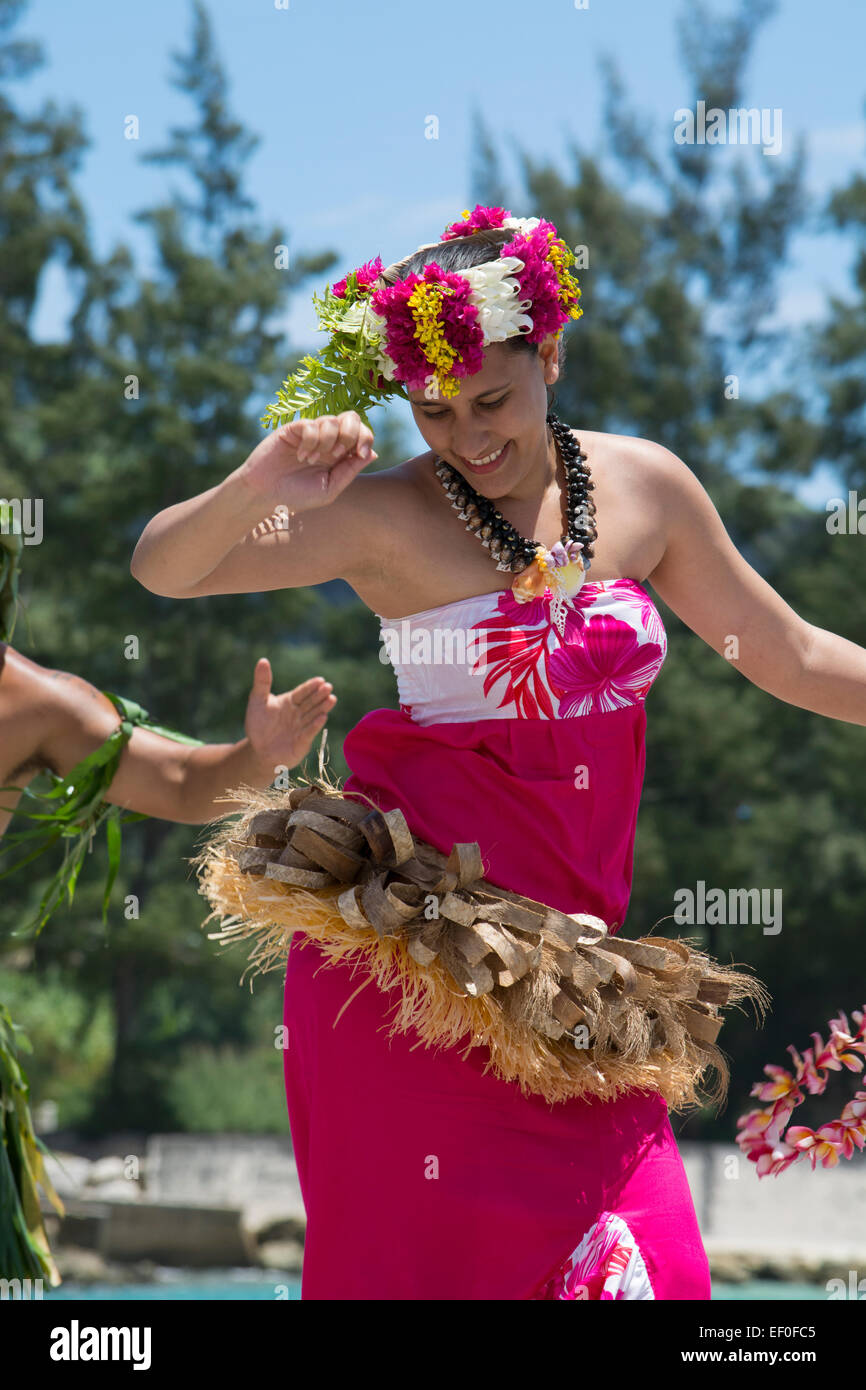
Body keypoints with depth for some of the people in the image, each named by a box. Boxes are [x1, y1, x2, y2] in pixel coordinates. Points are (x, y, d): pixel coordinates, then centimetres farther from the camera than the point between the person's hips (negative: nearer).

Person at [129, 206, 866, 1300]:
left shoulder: (644, 487, 5)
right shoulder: (387, 521, -7)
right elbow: (161, 567, -12)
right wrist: (256, 489, -31)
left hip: (572, 943, 4)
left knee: (638, 1263, -3)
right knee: (422, 1250, -3)